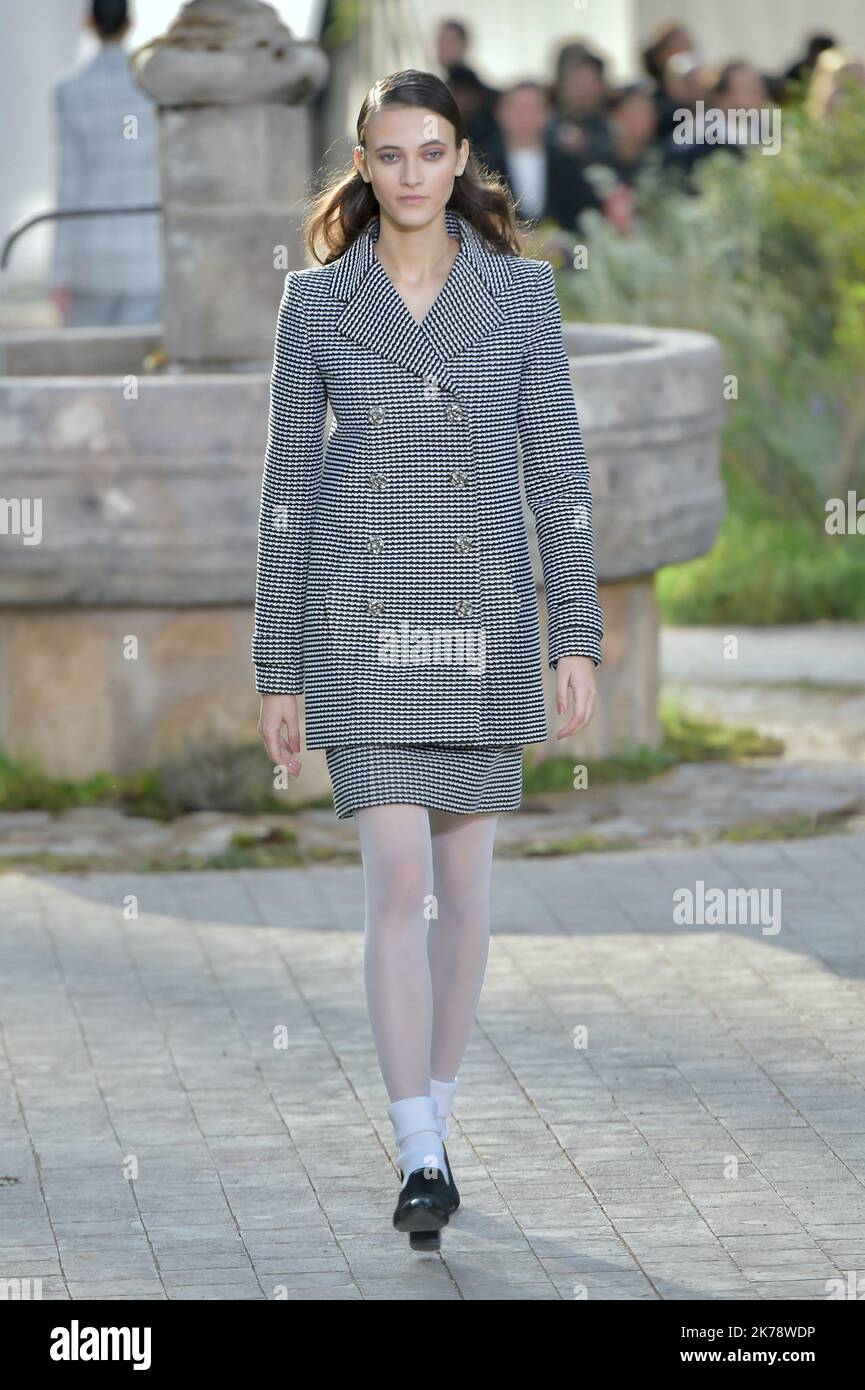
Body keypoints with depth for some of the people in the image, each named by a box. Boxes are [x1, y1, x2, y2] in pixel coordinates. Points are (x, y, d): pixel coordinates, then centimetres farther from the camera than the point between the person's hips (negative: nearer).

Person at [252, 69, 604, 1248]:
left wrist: (579, 640, -5)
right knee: (398, 881, -12)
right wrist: (277, 670, 3)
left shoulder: (521, 290, 2)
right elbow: (289, 486, 5)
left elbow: (557, 470, 2)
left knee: (462, 883, 9)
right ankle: (423, 1163, -13)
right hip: (363, 621, -1)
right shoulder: (317, 299, 2)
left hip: (482, 618, 1)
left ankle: (432, 1122, 25)